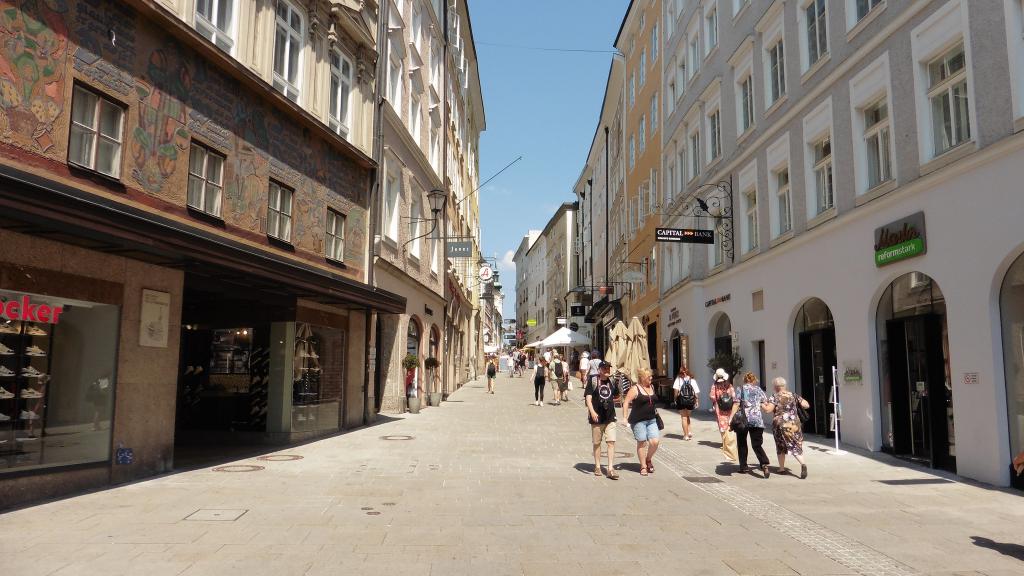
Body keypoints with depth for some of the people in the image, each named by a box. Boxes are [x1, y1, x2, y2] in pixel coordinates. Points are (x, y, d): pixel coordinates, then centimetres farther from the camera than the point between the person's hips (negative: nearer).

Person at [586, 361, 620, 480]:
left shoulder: (612, 381, 8)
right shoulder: (592, 381, -6)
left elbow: (616, 395, 27)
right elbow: (588, 397, -14)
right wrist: (592, 411, -26)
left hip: (610, 417, 3)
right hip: (597, 418, -3)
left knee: (611, 442, -5)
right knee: (597, 443, 10)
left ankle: (610, 468, -3)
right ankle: (597, 467, 24)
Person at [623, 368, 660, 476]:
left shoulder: (652, 387, 10)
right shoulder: (635, 389, -9)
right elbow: (626, 403, -12)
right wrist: (625, 417, -17)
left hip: (651, 420, 5)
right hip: (638, 420, -5)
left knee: (654, 442, -5)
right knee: (642, 443, 0)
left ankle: (648, 459, 23)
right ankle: (643, 466, 14)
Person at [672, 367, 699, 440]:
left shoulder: (679, 379, -2)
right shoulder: (692, 379, 6)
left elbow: (676, 390, -14)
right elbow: (696, 392, 1)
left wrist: (675, 399, -4)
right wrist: (697, 401, 7)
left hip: (682, 400, -3)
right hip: (690, 400, 3)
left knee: (684, 418, 6)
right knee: (687, 416, 23)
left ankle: (686, 435, 8)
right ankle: (688, 432, 15)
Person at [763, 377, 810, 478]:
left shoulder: (775, 397, -7)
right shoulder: (793, 395, 5)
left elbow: (768, 409, -17)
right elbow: (806, 405, 6)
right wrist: (798, 400, 24)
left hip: (780, 424, -3)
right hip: (794, 424, 3)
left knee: (781, 447, 12)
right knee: (796, 445, 3)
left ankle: (781, 468, 17)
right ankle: (803, 464, -22)